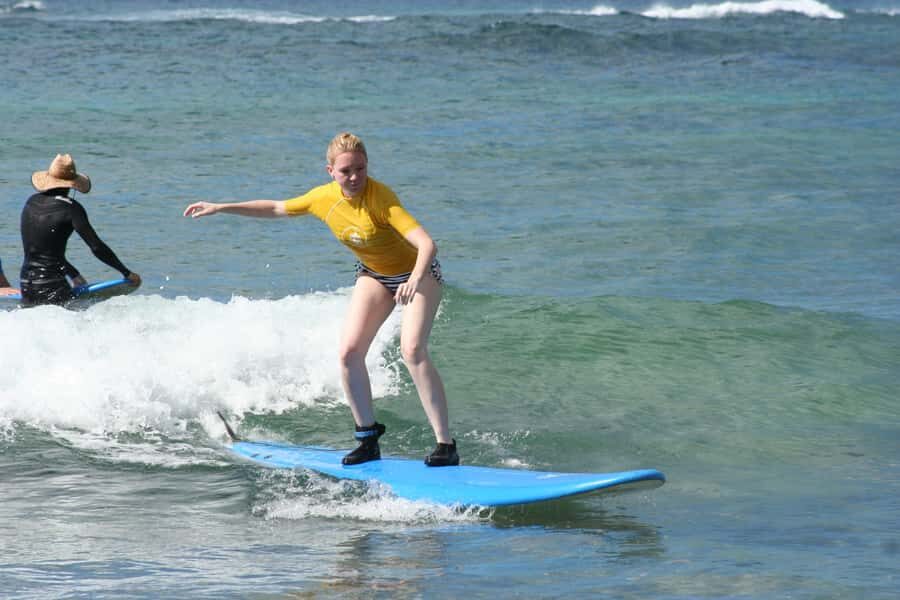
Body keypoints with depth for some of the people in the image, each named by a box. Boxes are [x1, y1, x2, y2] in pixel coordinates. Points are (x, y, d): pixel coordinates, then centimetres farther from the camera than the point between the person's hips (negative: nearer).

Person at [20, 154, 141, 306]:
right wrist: (127, 273, -2)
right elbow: (97, 247, -11)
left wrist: (75, 276, 24)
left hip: (26, 283, 6)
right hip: (51, 287, -6)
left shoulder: (32, 202, 12)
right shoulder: (71, 208, -8)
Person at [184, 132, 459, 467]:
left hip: (416, 273, -6)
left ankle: (445, 444, -23)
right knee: (349, 351, -10)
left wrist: (415, 280, -60)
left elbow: (427, 243, -42)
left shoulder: (380, 197, -32)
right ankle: (368, 439, 3)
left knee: (412, 350, -25)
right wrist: (221, 208, 4)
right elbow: (277, 208, 6)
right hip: (373, 275, 6)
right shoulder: (324, 198, -14)